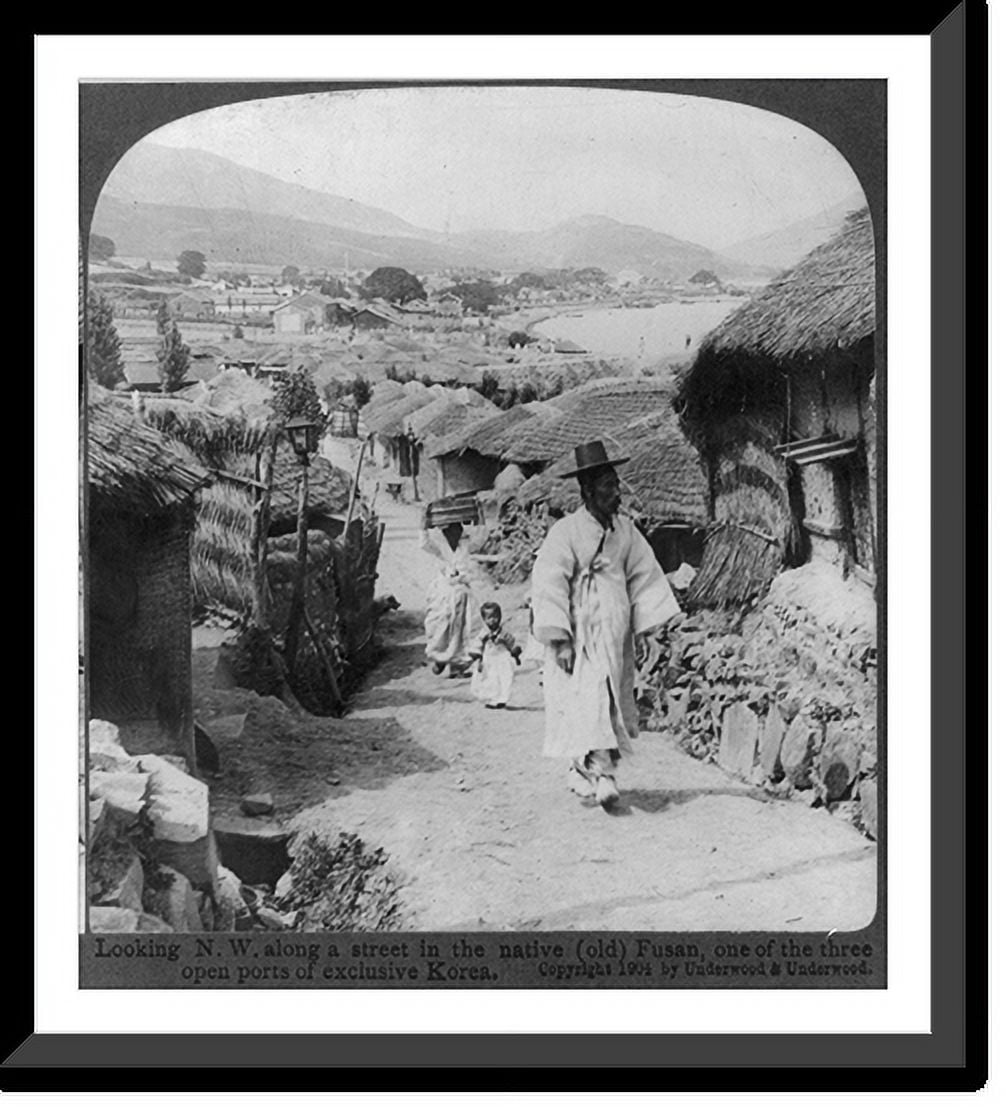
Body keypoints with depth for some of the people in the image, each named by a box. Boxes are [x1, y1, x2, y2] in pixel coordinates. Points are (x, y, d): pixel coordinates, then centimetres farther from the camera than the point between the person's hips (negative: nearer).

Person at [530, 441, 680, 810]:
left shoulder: (625, 529, 6)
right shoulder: (566, 532, -11)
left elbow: (645, 574, 12)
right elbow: (548, 586, -14)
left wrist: (655, 624, 5)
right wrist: (559, 640, -21)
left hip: (617, 634, 6)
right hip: (580, 633, -6)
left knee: (614, 702, 8)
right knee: (589, 701, -14)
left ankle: (583, 773, 20)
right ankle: (602, 777, -15)